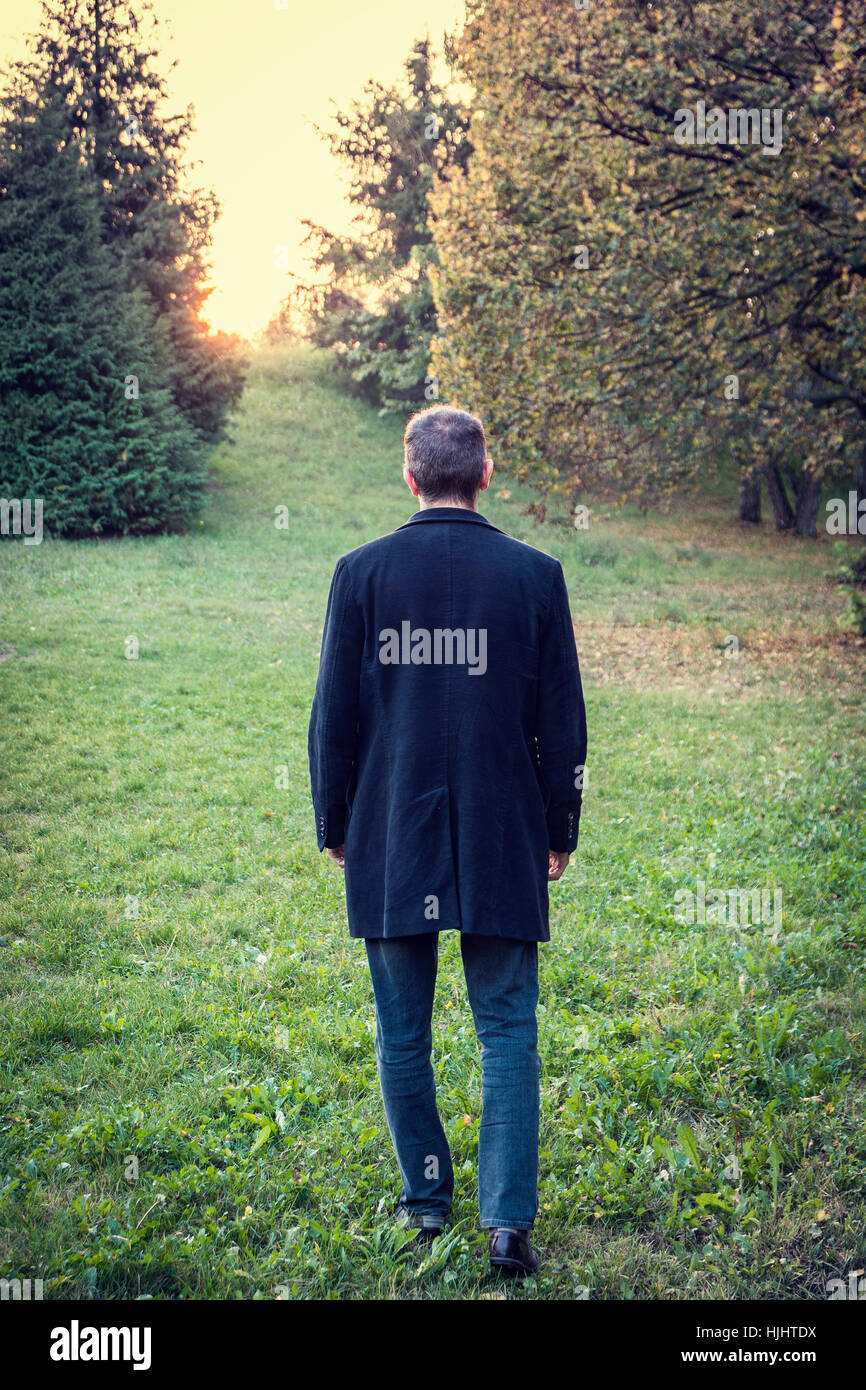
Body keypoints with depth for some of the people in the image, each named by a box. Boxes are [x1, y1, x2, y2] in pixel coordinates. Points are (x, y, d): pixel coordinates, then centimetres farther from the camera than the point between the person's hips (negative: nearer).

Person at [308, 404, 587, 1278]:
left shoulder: (362, 573, -4)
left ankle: (424, 1199, 24)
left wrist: (333, 826, 12)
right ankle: (507, 1219, 1)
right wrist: (561, 830, 12)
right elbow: (562, 720, 1)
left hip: (389, 842, 1)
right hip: (502, 843, 0)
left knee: (403, 1033, 13)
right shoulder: (534, 574, -4)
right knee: (507, 1030, 6)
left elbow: (333, 714, 0)